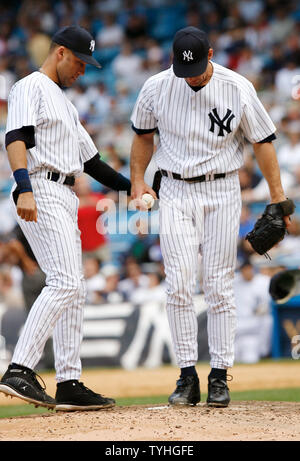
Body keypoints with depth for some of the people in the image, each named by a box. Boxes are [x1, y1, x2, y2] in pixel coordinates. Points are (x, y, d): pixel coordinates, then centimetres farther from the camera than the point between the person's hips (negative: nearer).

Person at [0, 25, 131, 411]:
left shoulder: (64, 103, 28)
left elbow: (89, 158, 30)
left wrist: (130, 187, 24)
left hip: (65, 199, 10)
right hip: (41, 194, -10)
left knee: (73, 290, 7)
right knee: (64, 282, -21)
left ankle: (69, 385, 8)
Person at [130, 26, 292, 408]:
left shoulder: (238, 89, -8)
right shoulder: (156, 89, -3)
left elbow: (262, 141, -2)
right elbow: (143, 135, 14)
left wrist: (277, 197, -5)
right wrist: (137, 180, 6)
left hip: (222, 193, -1)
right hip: (175, 193, 1)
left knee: (219, 286, -2)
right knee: (178, 284, -8)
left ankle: (219, 377, 4)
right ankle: (187, 376, -4)